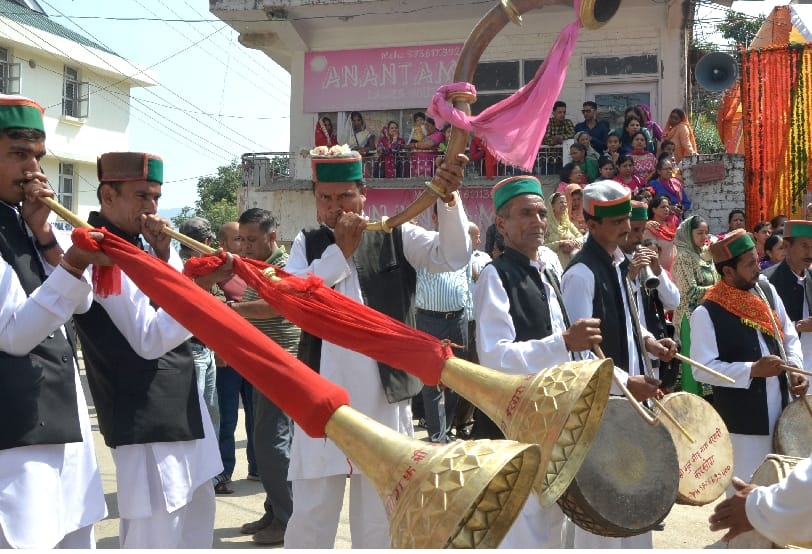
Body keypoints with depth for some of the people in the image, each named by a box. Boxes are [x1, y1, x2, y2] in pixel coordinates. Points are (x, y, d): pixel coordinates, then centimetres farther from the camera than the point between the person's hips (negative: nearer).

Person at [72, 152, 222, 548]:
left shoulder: (135, 244, 10)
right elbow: (150, 340, -23)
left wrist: (164, 255, -2)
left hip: (180, 401, 10)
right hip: (145, 415, -10)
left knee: (196, 509, 18)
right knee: (156, 530, -4)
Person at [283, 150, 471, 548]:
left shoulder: (395, 238, 1)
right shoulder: (307, 244, 6)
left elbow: (453, 257, -12)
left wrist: (448, 197, -27)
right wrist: (339, 250, -12)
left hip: (384, 399, -1)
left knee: (379, 514, 13)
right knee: (310, 515, 9)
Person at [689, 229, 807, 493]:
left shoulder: (767, 290, 2)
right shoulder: (707, 313, -18)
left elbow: (789, 336, 12)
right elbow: (702, 369, -18)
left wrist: (795, 368, -5)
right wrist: (752, 370, -23)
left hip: (779, 410, 6)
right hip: (742, 419, -6)